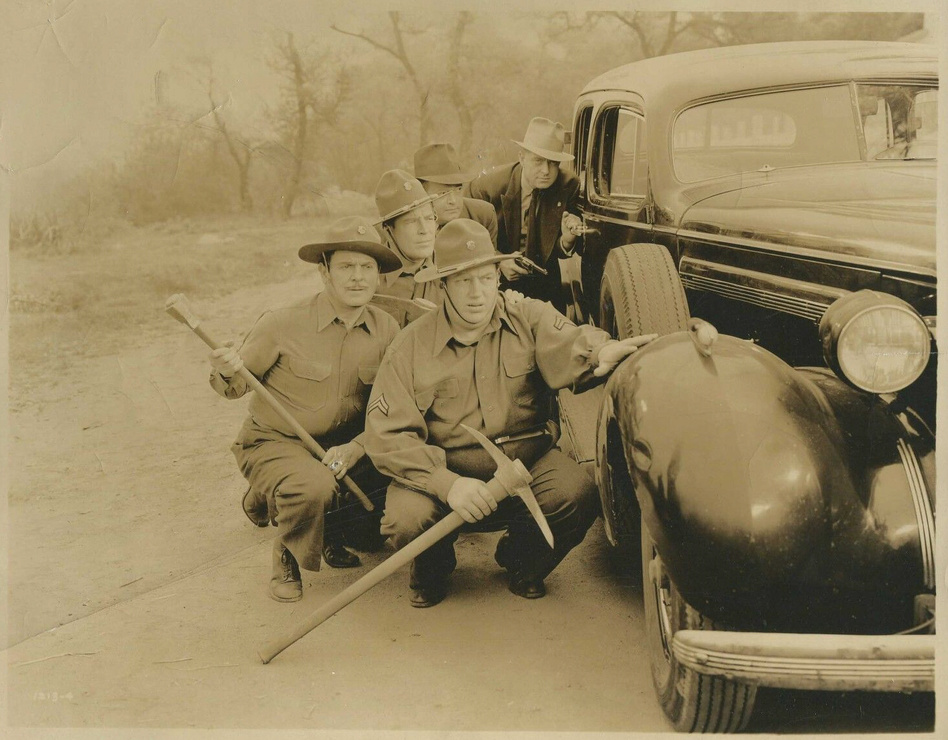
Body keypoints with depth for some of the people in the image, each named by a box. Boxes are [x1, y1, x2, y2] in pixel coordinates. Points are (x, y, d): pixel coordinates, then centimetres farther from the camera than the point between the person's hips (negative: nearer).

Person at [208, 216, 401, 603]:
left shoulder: (386, 330, -6)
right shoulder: (283, 324, -16)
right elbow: (237, 386, -6)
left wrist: (354, 448, -19)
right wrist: (227, 372, -31)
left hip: (346, 445, 4)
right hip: (274, 443, -4)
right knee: (313, 486, -36)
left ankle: (334, 534, 12)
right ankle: (287, 558, 0)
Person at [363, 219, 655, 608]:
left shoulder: (530, 318, -1)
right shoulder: (412, 345, -5)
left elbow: (568, 346, -22)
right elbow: (386, 434, -12)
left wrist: (599, 354, -48)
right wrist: (447, 484, -26)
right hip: (442, 469, -1)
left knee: (578, 495, -27)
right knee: (406, 518, -29)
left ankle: (521, 561, 8)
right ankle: (432, 568, 11)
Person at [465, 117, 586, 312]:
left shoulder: (569, 186, -10)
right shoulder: (488, 185, -16)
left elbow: (561, 252, -4)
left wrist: (568, 239, -27)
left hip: (545, 284, 2)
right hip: (495, 282, -2)